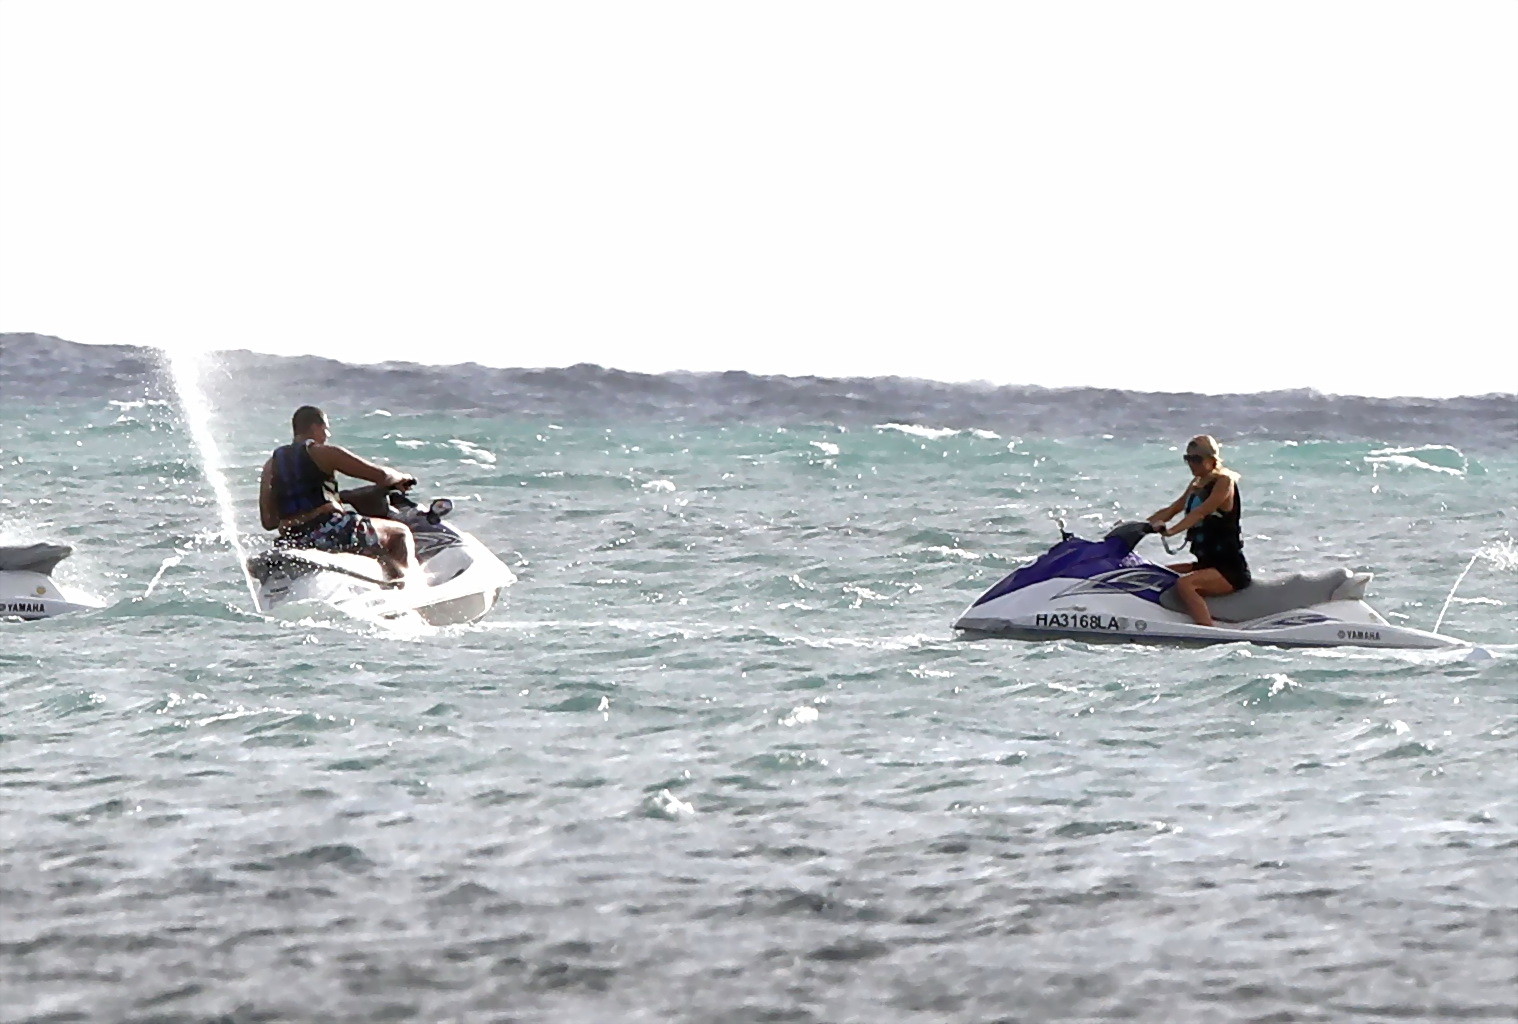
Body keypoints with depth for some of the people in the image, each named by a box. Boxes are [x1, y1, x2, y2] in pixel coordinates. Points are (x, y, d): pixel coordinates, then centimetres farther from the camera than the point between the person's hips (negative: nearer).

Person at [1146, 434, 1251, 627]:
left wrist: (1171, 531, -36)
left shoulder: (1223, 481, -10)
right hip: (1205, 563, 10)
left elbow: (1200, 512, -24)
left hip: (1230, 569, -10)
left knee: (1184, 584, -34)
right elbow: (1171, 510, 17)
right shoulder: (1197, 483, 15)